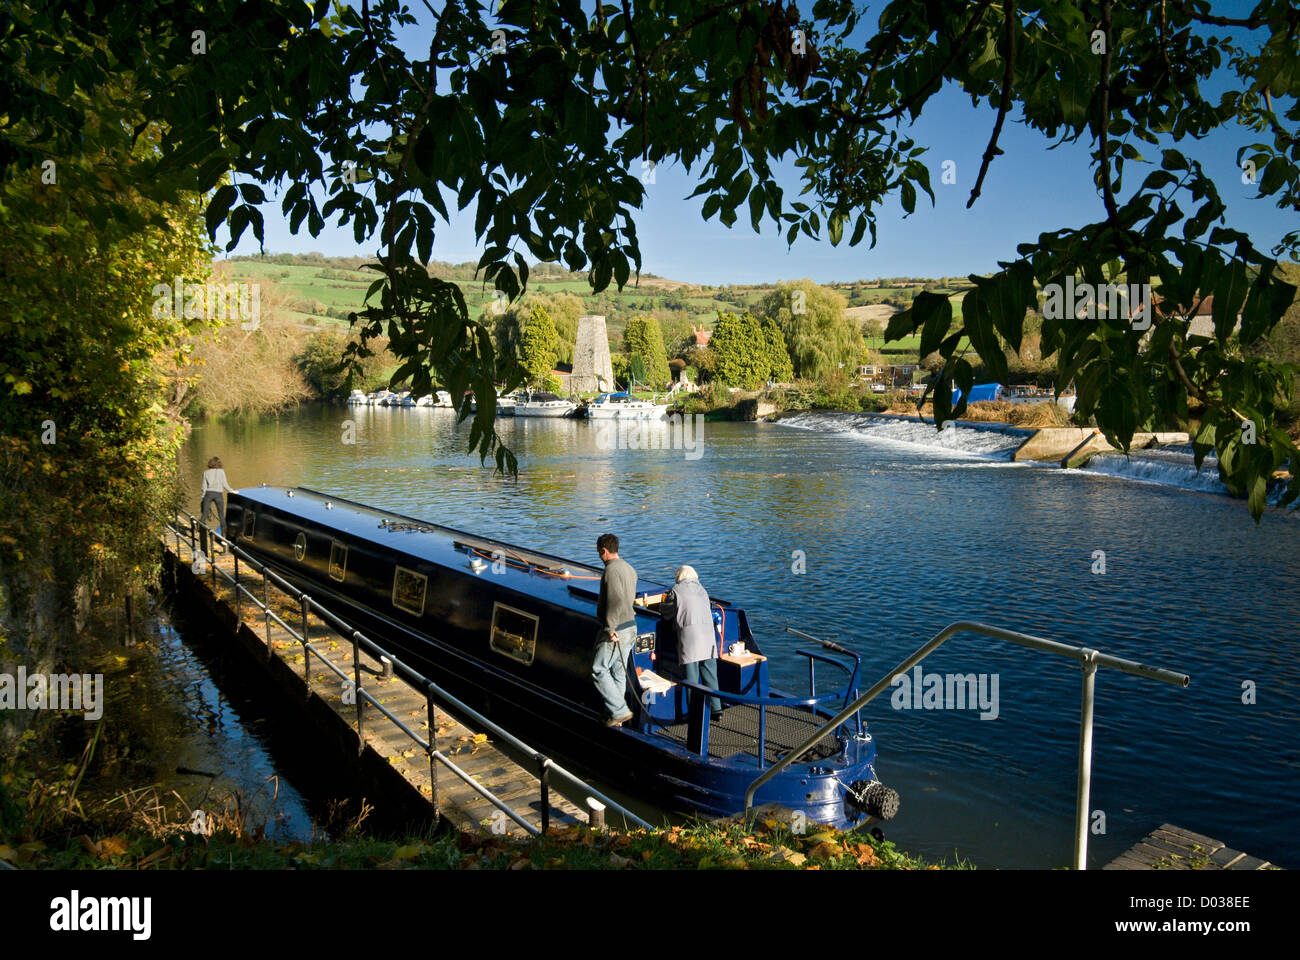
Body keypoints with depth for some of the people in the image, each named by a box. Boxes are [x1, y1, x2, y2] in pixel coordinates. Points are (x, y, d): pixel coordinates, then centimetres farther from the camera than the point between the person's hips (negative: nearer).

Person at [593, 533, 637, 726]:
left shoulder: (611, 570, -16)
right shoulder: (629, 569, 12)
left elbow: (616, 600, -26)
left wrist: (610, 628, -23)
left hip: (615, 631, -9)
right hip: (630, 625, 9)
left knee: (599, 670, -1)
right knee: (618, 672, 13)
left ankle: (620, 711, -4)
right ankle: (616, 716, 18)